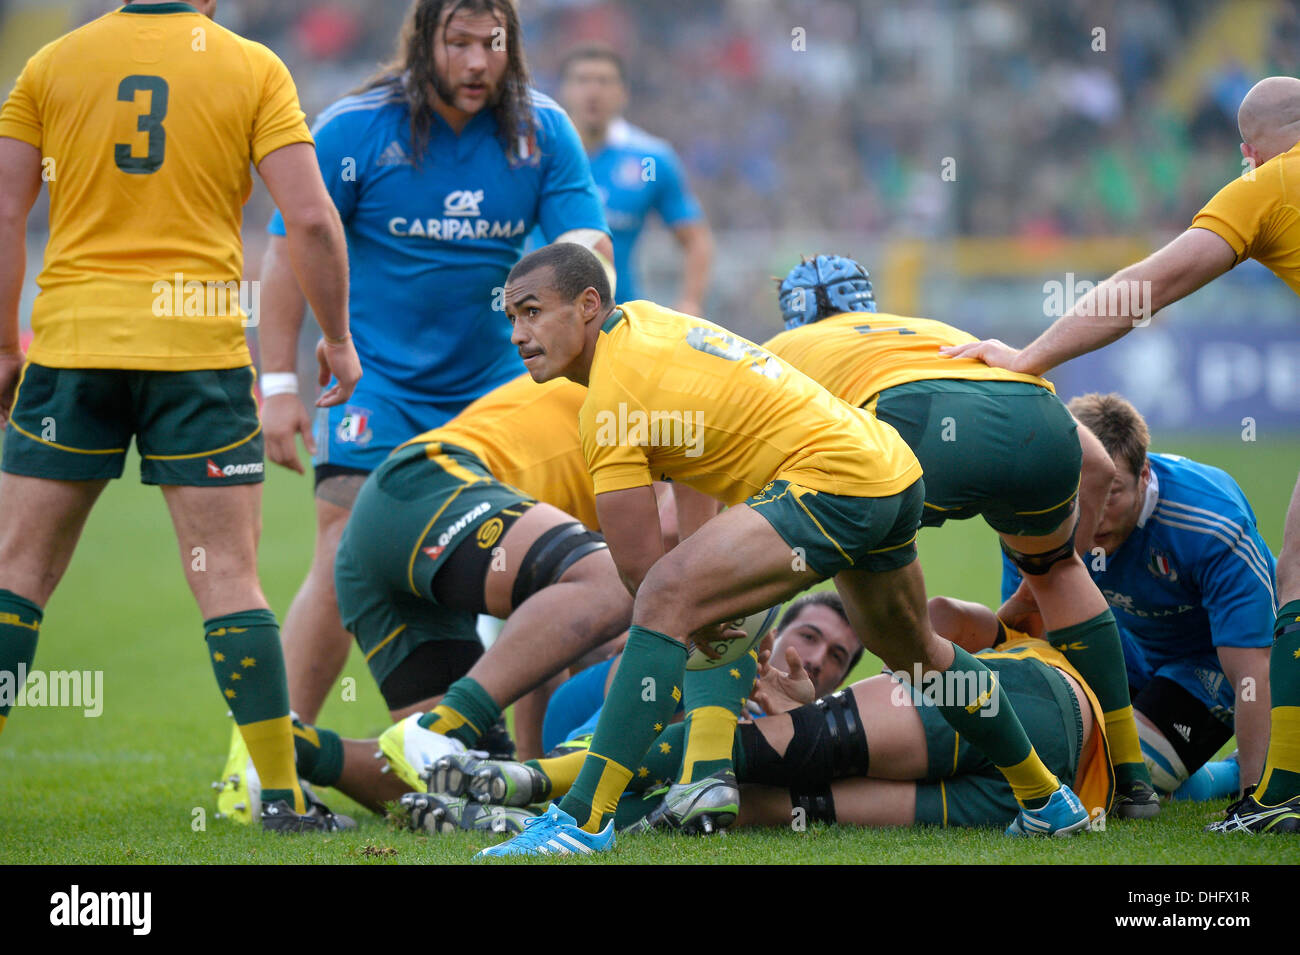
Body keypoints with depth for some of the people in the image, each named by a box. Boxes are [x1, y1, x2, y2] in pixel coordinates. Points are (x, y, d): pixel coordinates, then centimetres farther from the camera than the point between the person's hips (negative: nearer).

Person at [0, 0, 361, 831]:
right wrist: (338, 339, 7)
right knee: (227, 577, 2)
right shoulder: (253, 69, 1)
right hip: (199, 351, -1)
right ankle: (282, 795, 0)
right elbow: (311, 219, -5)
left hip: (72, 342, 1)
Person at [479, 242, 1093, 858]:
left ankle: (584, 820, -28)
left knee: (665, 600, -24)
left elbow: (639, 566, -14)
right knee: (913, 651, 34)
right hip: (894, 467, 11)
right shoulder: (636, 318, 12)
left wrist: (697, 625, 4)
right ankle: (1047, 799, 52)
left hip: (830, 479, -11)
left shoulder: (612, 399, -15)